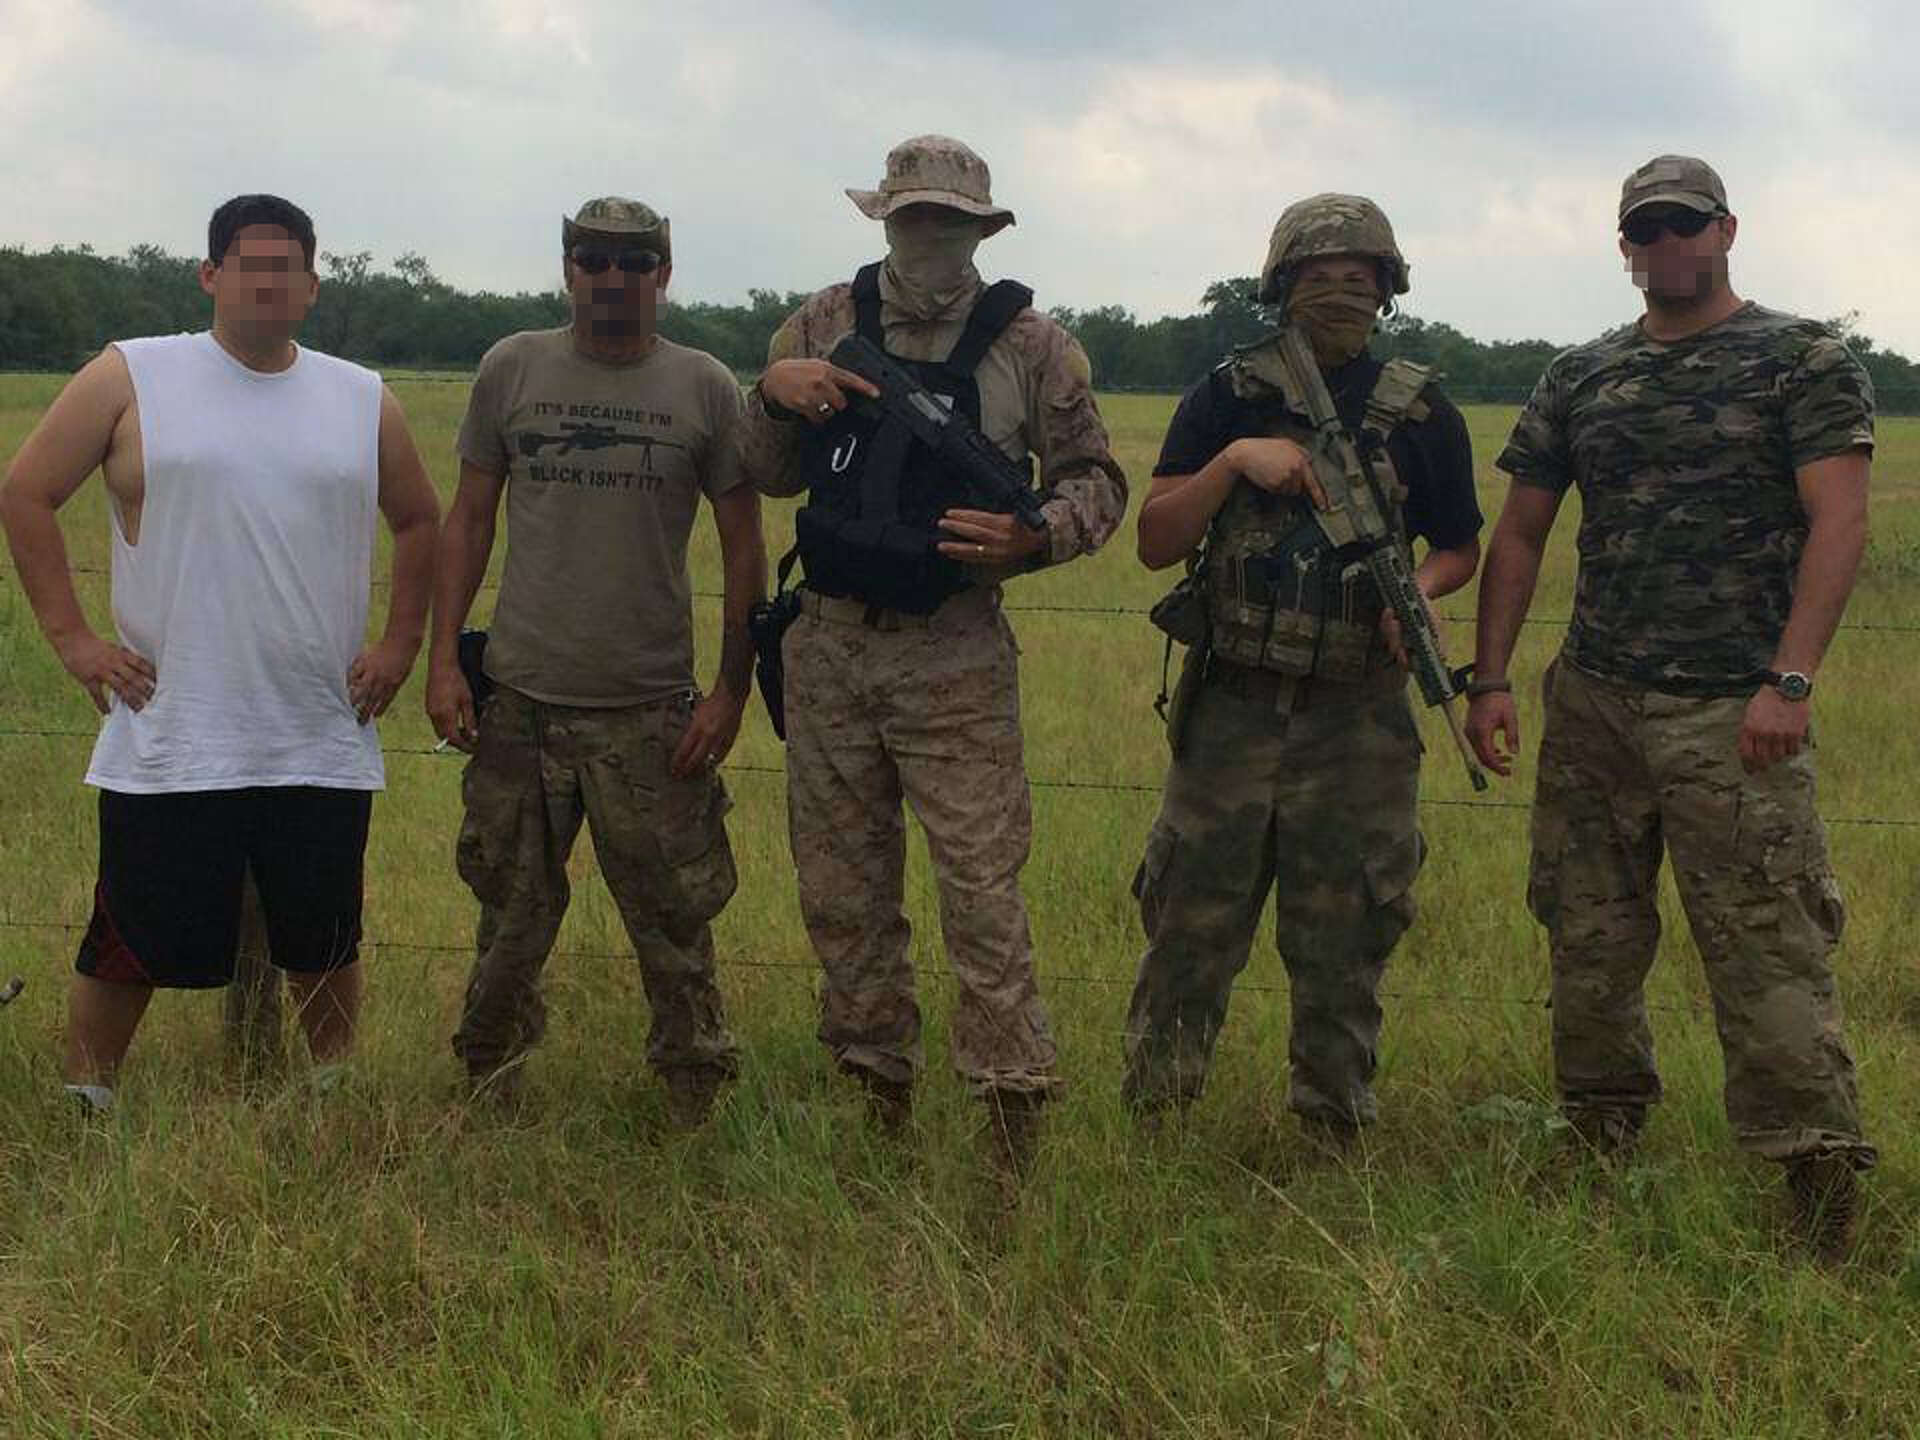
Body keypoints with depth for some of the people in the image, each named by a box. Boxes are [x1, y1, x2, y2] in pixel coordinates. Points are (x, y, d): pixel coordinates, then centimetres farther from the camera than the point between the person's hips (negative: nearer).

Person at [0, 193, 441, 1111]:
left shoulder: (364, 401, 9)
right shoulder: (129, 379, 0)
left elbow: (417, 521, 22)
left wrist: (400, 644, 12)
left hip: (323, 748, 3)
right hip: (166, 739, -3)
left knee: (323, 948, 11)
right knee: (130, 947, 2)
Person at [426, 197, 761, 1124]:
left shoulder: (706, 389, 1)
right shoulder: (512, 370, 5)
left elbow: (743, 549, 5)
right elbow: (468, 520, 10)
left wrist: (732, 690, -1)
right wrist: (442, 658, 2)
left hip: (652, 709, -1)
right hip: (520, 697, 1)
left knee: (673, 923, 2)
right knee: (511, 914, 11)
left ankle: (694, 1100, 15)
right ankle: (489, 1080, 27)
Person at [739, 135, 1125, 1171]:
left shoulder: (1030, 345, 0)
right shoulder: (823, 325, 8)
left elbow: (1098, 481, 5)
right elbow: (771, 478, 13)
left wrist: (1032, 537, -16)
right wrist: (774, 395, -8)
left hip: (954, 658, -3)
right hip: (829, 647, 4)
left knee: (982, 887, -8)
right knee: (841, 891, 10)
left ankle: (1011, 1111, -2)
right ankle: (874, 1094, 22)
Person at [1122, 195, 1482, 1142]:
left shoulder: (1421, 415, 5)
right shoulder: (1227, 398, 4)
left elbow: (1460, 547, 15)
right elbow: (1155, 544, 0)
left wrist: (1423, 587, -7)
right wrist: (1235, 460, -14)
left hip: (1358, 721, 0)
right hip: (1231, 708, 0)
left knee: (1341, 950, 6)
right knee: (1189, 931, 2)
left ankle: (1332, 1133, 18)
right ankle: (1149, 1128, 13)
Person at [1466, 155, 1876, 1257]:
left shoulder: (1804, 361, 0)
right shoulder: (1582, 379, 13)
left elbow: (1840, 521, -9)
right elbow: (1520, 535, 16)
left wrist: (1790, 679, -20)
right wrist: (1492, 680, 7)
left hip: (1731, 716, -5)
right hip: (1593, 703, 5)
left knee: (1768, 951, -9)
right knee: (1591, 946, 10)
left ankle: (1822, 1198, -4)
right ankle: (1597, 1151, 24)